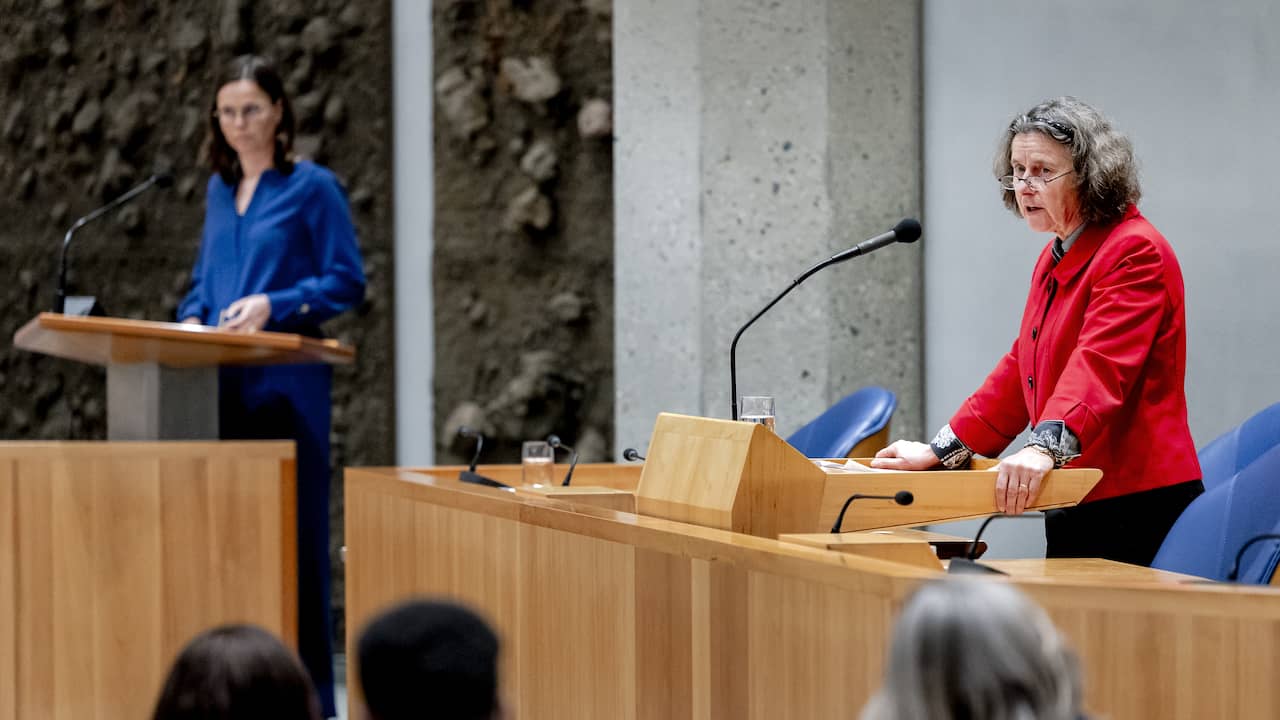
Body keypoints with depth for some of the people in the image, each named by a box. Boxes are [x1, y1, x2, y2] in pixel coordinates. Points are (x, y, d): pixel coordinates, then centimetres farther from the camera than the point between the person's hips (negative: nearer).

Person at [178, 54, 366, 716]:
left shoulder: (312, 188, -2)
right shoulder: (220, 190, 16)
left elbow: (347, 282, -6)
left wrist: (273, 305, -17)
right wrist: (192, 318, 3)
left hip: (285, 384, -6)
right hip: (221, 382, 6)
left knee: (291, 529, -5)